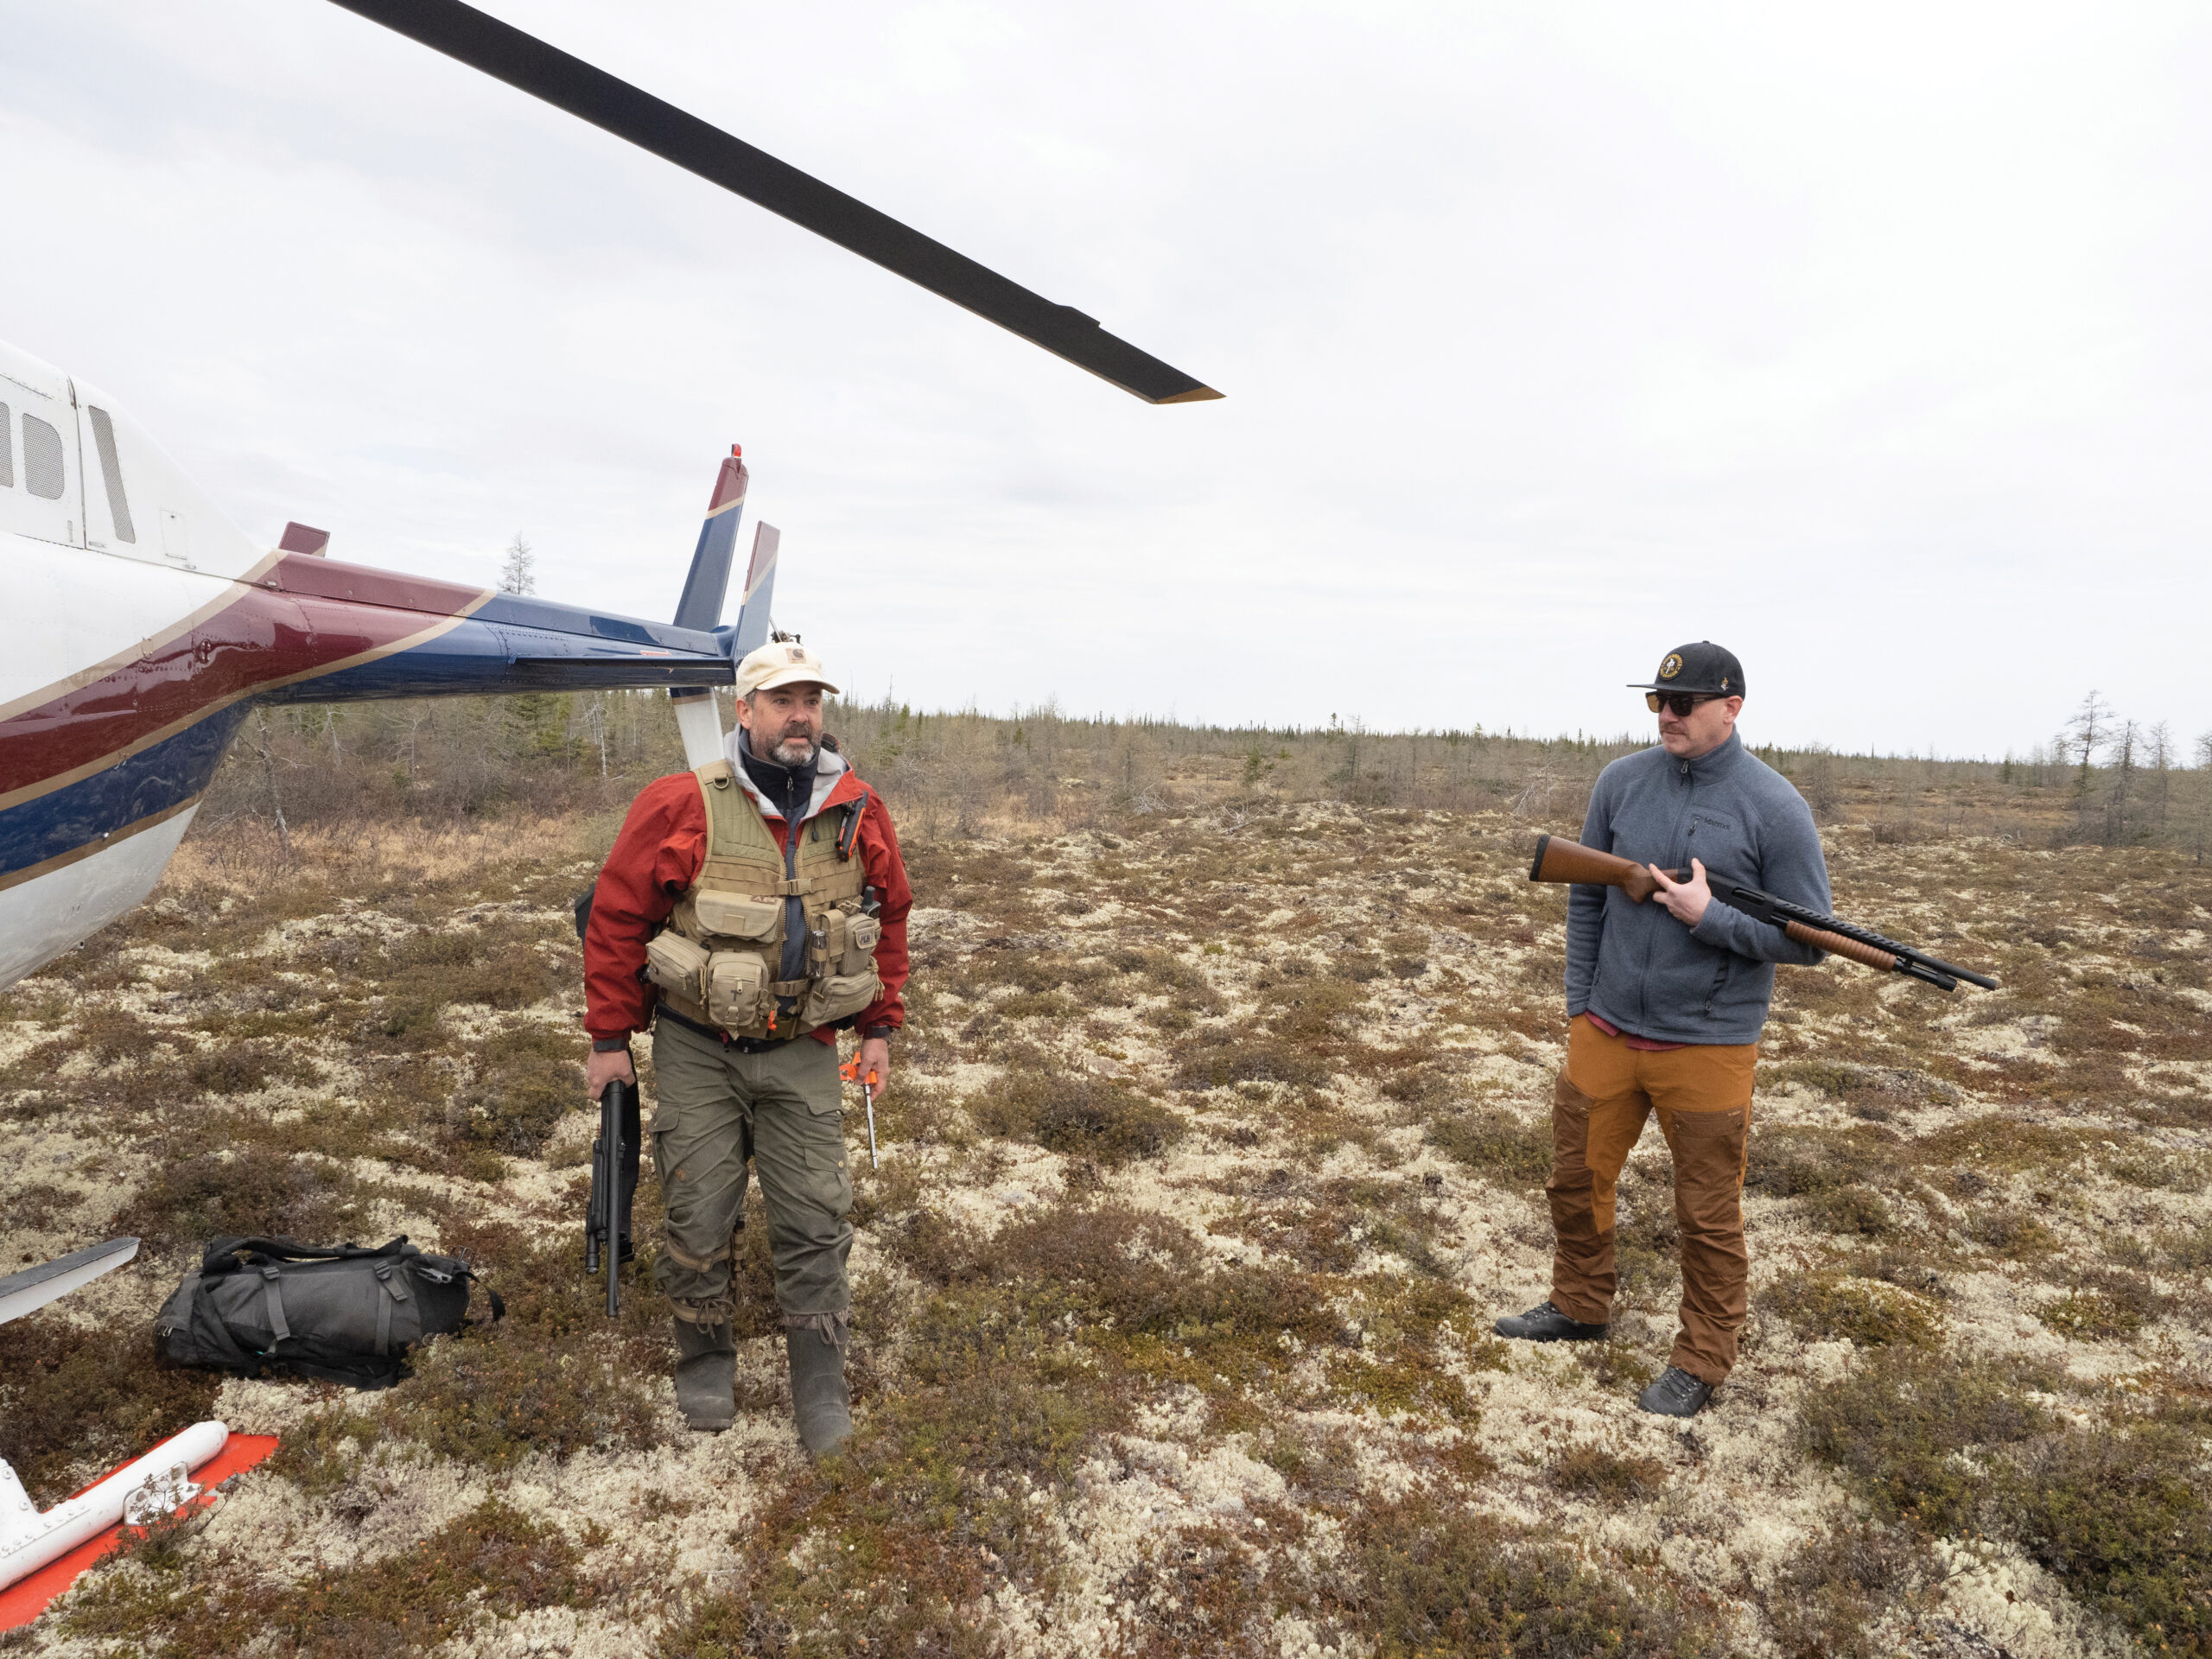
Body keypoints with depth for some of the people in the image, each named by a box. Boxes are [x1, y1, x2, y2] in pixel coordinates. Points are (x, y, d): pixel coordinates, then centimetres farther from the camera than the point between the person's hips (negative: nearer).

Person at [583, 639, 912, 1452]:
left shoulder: (858, 811, -1)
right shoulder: (682, 806, -11)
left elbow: (889, 916, 10)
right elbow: (616, 915, -5)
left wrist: (880, 1026, 8)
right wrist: (610, 1037, -3)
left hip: (803, 1053, 2)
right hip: (697, 1049, -2)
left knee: (815, 1219, 4)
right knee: (698, 1215, 8)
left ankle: (820, 1385, 19)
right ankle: (706, 1362, 31)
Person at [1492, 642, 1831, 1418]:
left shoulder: (1775, 808, -10)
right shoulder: (1622, 781, 1)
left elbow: (1807, 940, -8)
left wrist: (1708, 917, -21)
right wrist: (1580, 1001, 5)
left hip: (1707, 1046, -4)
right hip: (1606, 1032, 4)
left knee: (1709, 1215, 8)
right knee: (1576, 1179, 16)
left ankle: (1701, 1362, 26)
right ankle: (1579, 1306, 38)